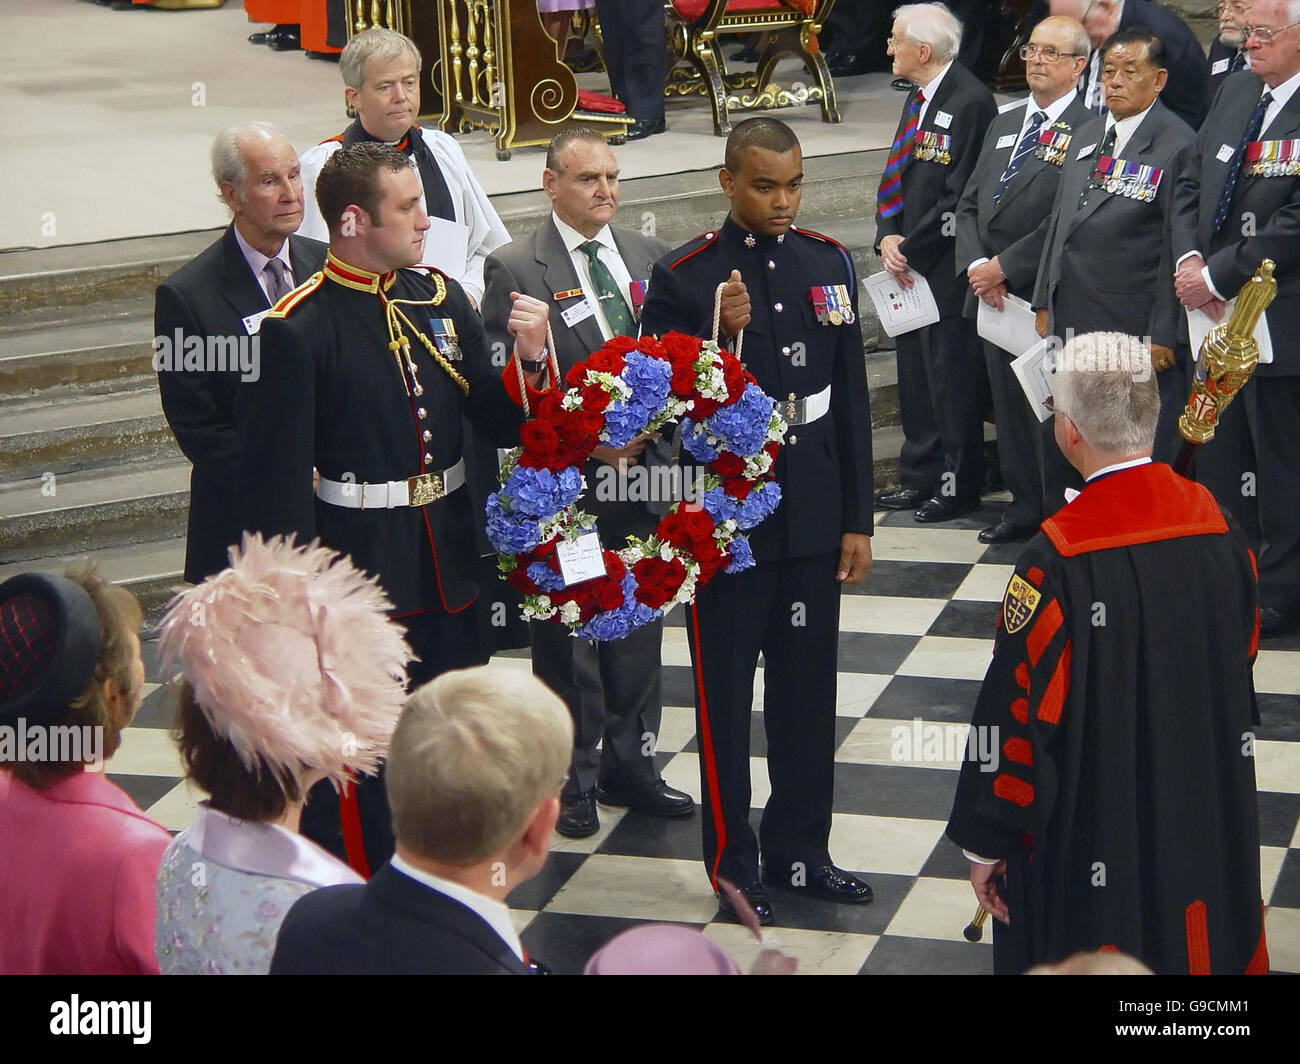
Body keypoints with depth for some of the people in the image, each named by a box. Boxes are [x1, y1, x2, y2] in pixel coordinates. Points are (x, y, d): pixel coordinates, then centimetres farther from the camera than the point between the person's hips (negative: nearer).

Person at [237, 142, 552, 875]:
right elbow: (277, 477, -14)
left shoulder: (443, 299, 5)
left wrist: (529, 359, -11)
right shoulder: (297, 328, -14)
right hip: (358, 575, -6)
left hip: (449, 566, 6)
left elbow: (499, 424, 8)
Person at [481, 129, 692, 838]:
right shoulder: (514, 269, -7)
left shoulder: (648, 257, 9)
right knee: (567, 639, 5)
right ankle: (571, 780, 19)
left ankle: (629, 766, 29)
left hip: (641, 472, 5)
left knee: (639, 629, 14)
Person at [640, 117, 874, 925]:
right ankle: (734, 866, 21)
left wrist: (858, 518, 5)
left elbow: (852, 399, 6)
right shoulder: (683, 278, -10)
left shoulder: (829, 263, 3)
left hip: (813, 518, 4)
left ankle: (800, 852, 28)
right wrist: (720, 336, -25)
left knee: (808, 693, 13)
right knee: (727, 699, 8)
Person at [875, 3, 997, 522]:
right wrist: (888, 237, 1)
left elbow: (959, 198, -19)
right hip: (911, 265, 9)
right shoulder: (919, 98, 13)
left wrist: (912, 249, -13)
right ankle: (919, 478, 25)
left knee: (952, 376, 0)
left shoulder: (969, 101, -16)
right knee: (914, 372, 14)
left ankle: (957, 486, 11)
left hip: (947, 268, -9)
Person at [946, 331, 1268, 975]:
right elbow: (1240, 668, 6)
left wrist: (984, 843, -7)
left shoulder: (1057, 563, -25)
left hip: (1091, 838, -5)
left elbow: (1019, 711, -19)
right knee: (1198, 943, 21)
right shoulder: (1218, 526, -8)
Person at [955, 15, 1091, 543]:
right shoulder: (1005, 121, 15)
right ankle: (1024, 504, 27)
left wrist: (1004, 268, -15)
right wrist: (975, 266, -2)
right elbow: (970, 204, 15)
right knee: (1009, 403, 15)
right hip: (993, 293, 7)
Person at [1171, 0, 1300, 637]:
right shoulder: (1235, 91, 8)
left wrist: (1216, 276, -16)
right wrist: (1189, 259, -4)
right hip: (1216, 314, 8)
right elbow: (1191, 185, 12)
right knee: (1219, 462, 17)